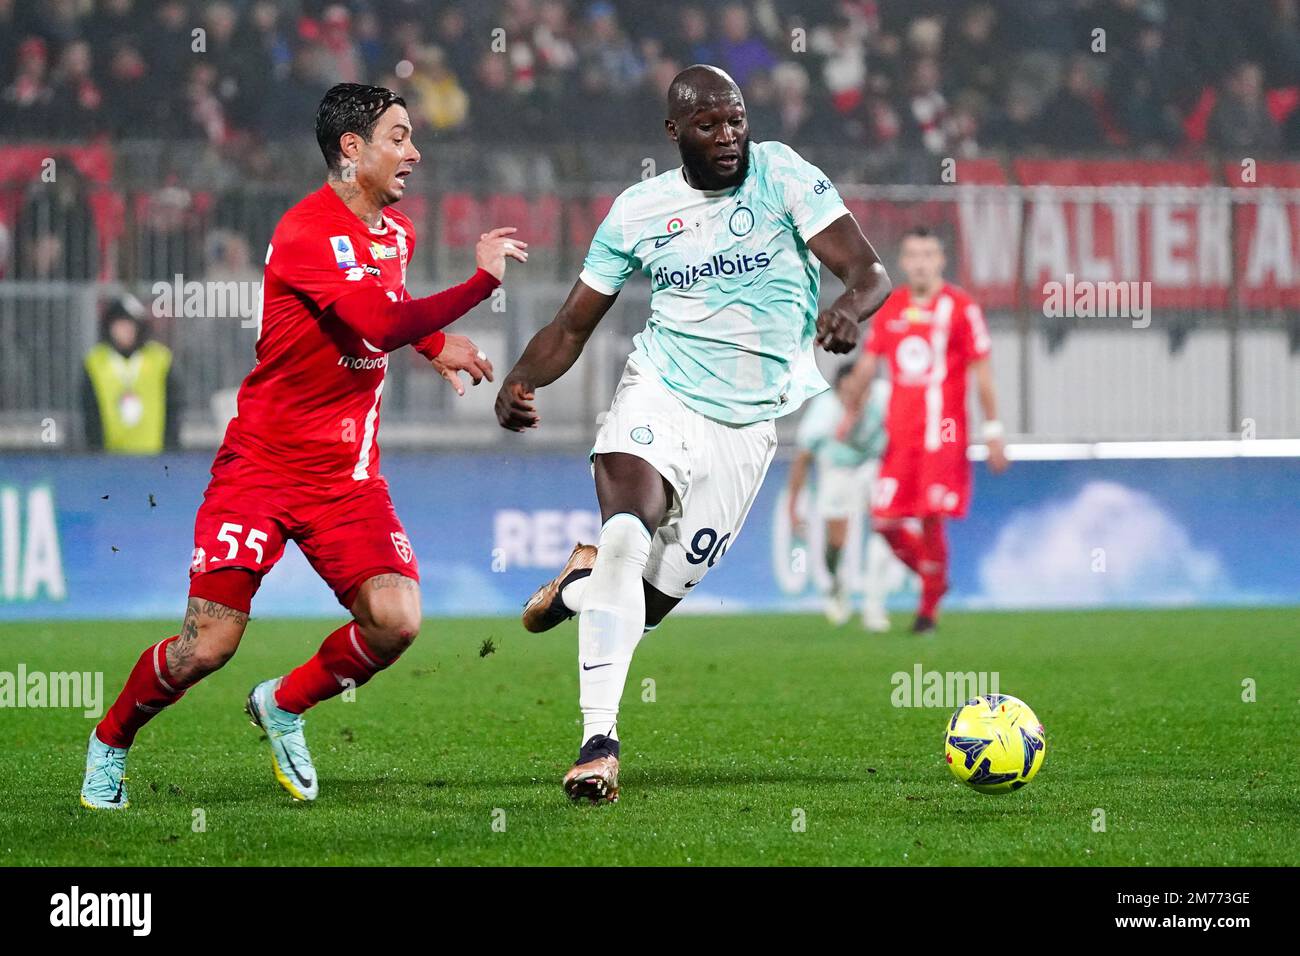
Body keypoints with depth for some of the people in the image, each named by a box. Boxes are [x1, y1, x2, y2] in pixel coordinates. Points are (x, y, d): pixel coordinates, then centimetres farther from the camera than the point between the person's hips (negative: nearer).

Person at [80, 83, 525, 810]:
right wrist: (482, 281, -26)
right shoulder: (307, 231, -18)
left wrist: (436, 345, 15)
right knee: (209, 645, -10)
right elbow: (377, 324, -30)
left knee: (396, 620, -15)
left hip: (349, 473, 7)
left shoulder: (398, 233, 10)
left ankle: (285, 707, 14)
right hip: (263, 464, -6)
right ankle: (110, 744, 19)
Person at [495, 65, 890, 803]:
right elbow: (573, 327, 8)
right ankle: (600, 741, -23)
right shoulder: (639, 211, 1)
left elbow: (869, 270, -13)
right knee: (628, 528, -28)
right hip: (659, 393, 0)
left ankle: (584, 581, 38)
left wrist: (852, 307, -37)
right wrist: (521, 380, -13)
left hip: (746, 420, 0)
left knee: (650, 602, 0)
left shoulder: (782, 175, -5)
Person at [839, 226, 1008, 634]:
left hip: (943, 434, -5)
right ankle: (932, 579, 23)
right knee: (885, 521, -2)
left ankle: (929, 608, 7)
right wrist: (851, 412, 10)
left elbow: (982, 371, -2)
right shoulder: (890, 308, 10)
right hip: (899, 433, 5)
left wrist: (993, 431, -5)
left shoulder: (960, 307, -3)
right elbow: (867, 364, 18)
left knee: (932, 520, -8)